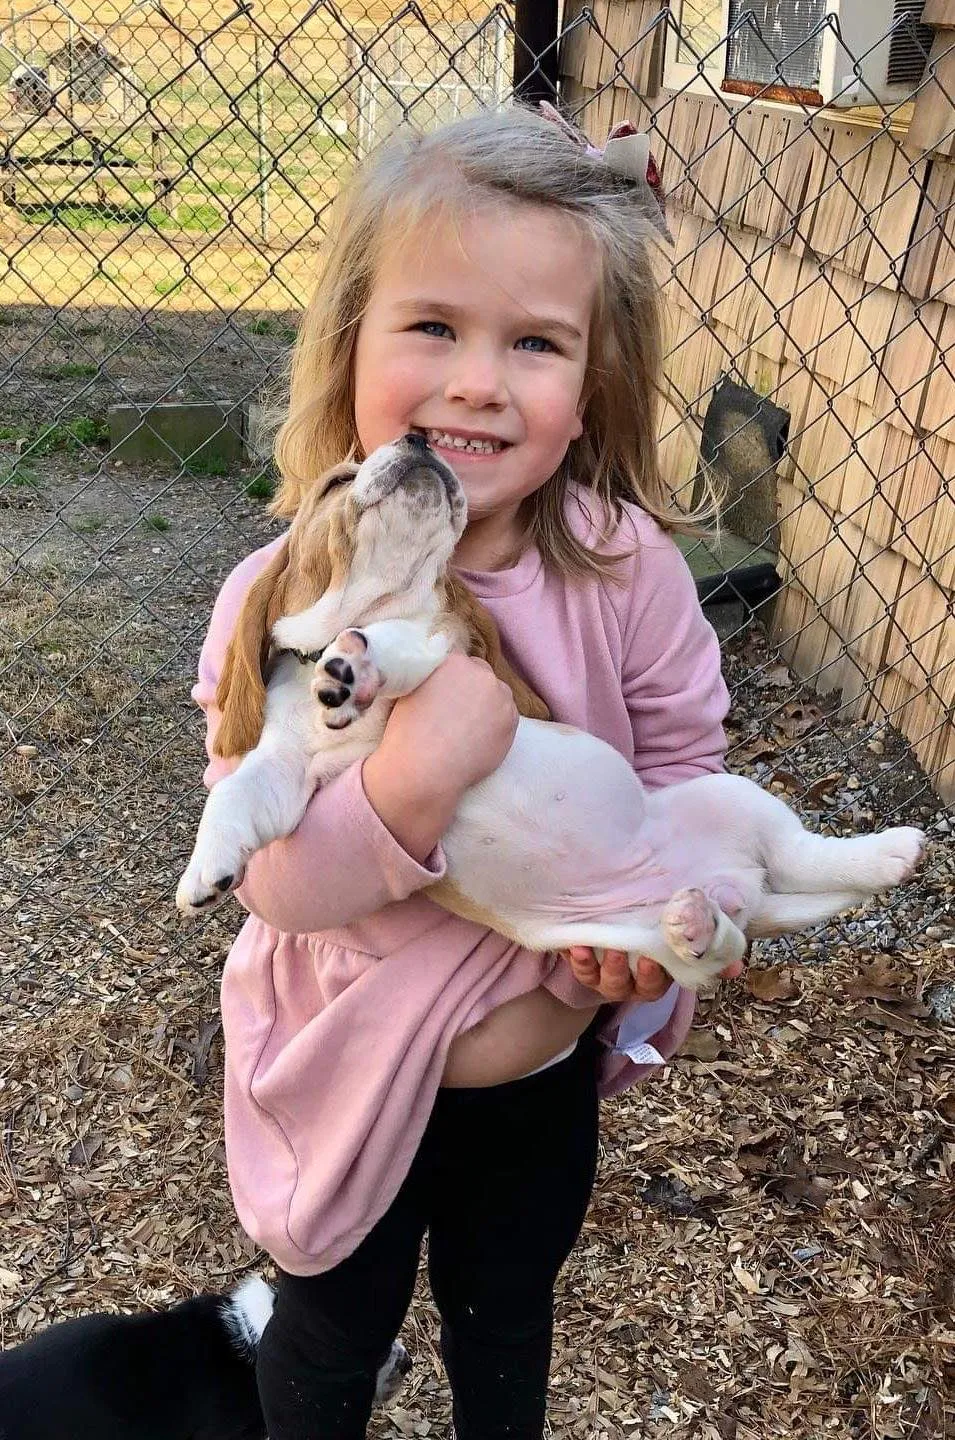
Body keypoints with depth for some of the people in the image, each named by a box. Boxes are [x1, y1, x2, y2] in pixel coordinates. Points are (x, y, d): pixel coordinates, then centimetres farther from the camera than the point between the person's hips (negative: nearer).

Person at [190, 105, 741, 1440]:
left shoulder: (624, 566, -19)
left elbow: (684, 753, -5)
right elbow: (273, 881, -23)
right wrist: (405, 783, -41)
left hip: (549, 1062, 2)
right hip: (353, 1072, -2)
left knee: (507, 1319, 31)